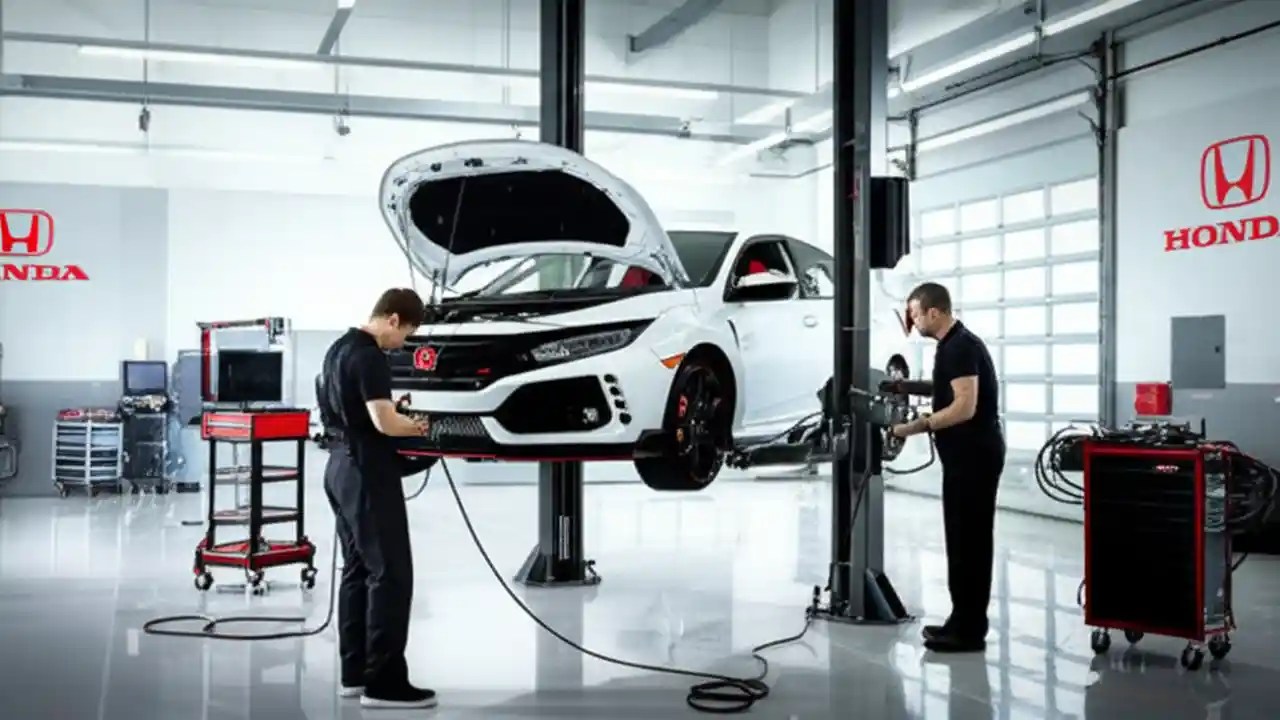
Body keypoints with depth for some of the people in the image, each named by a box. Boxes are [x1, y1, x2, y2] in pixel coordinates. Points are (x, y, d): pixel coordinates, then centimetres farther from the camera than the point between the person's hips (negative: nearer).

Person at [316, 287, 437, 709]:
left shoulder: (339, 348, 13)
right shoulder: (369, 357, -17)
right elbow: (384, 423, -23)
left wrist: (391, 409, 13)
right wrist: (416, 427, -4)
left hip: (341, 465, 10)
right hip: (367, 472, -10)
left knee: (357, 571, 13)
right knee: (390, 575, -7)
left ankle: (354, 672, 17)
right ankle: (383, 682, -7)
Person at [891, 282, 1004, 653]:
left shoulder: (960, 347, -17)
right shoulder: (956, 344, 16)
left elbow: (965, 407, -24)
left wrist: (917, 426, -20)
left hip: (974, 455, -11)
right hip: (970, 454, 11)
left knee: (968, 540, -6)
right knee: (967, 538, 13)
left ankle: (969, 629, -1)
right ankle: (965, 622, 20)